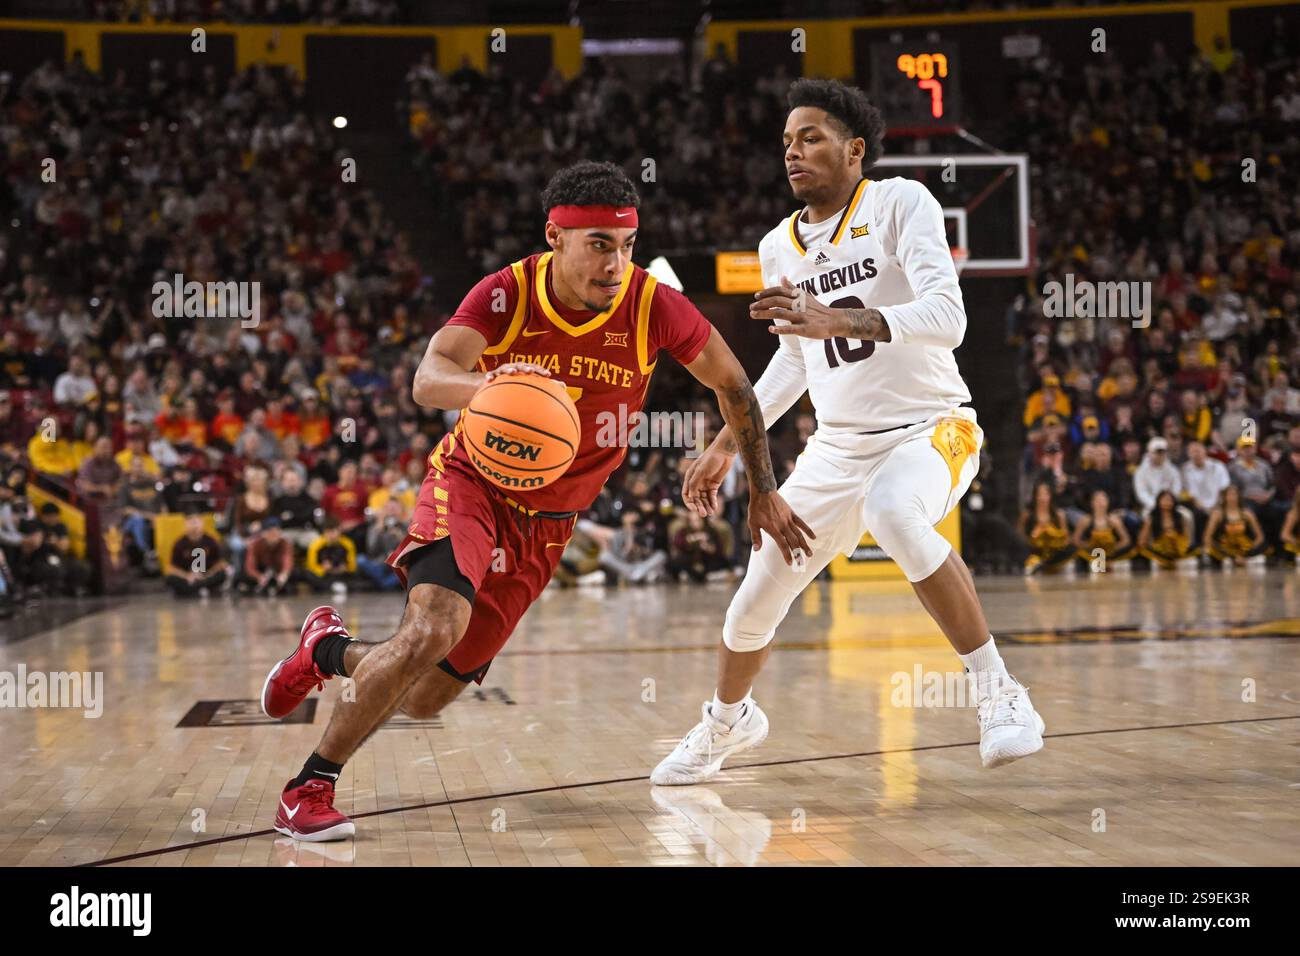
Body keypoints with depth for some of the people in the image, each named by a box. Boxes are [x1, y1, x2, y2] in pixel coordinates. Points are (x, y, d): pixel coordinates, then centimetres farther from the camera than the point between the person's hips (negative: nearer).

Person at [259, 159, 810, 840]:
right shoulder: (506, 295, -19)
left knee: (426, 699, 3)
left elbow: (733, 386, 1)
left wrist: (764, 492, 3)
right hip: (471, 483, -3)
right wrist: (485, 386, -55)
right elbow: (427, 380, -33)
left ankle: (328, 648, 37)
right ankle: (309, 787, -13)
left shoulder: (653, 306, -15)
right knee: (434, 628, -31)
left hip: (548, 522, 3)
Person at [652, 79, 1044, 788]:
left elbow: (947, 318, -25)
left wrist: (839, 319, -39)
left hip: (931, 427, -6)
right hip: (836, 448, 6)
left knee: (892, 513, -41)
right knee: (752, 609, 7)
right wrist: (728, 443, 20)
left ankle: (998, 692, -29)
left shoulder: (902, 203, -11)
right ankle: (726, 721, 40)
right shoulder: (778, 248, 8)